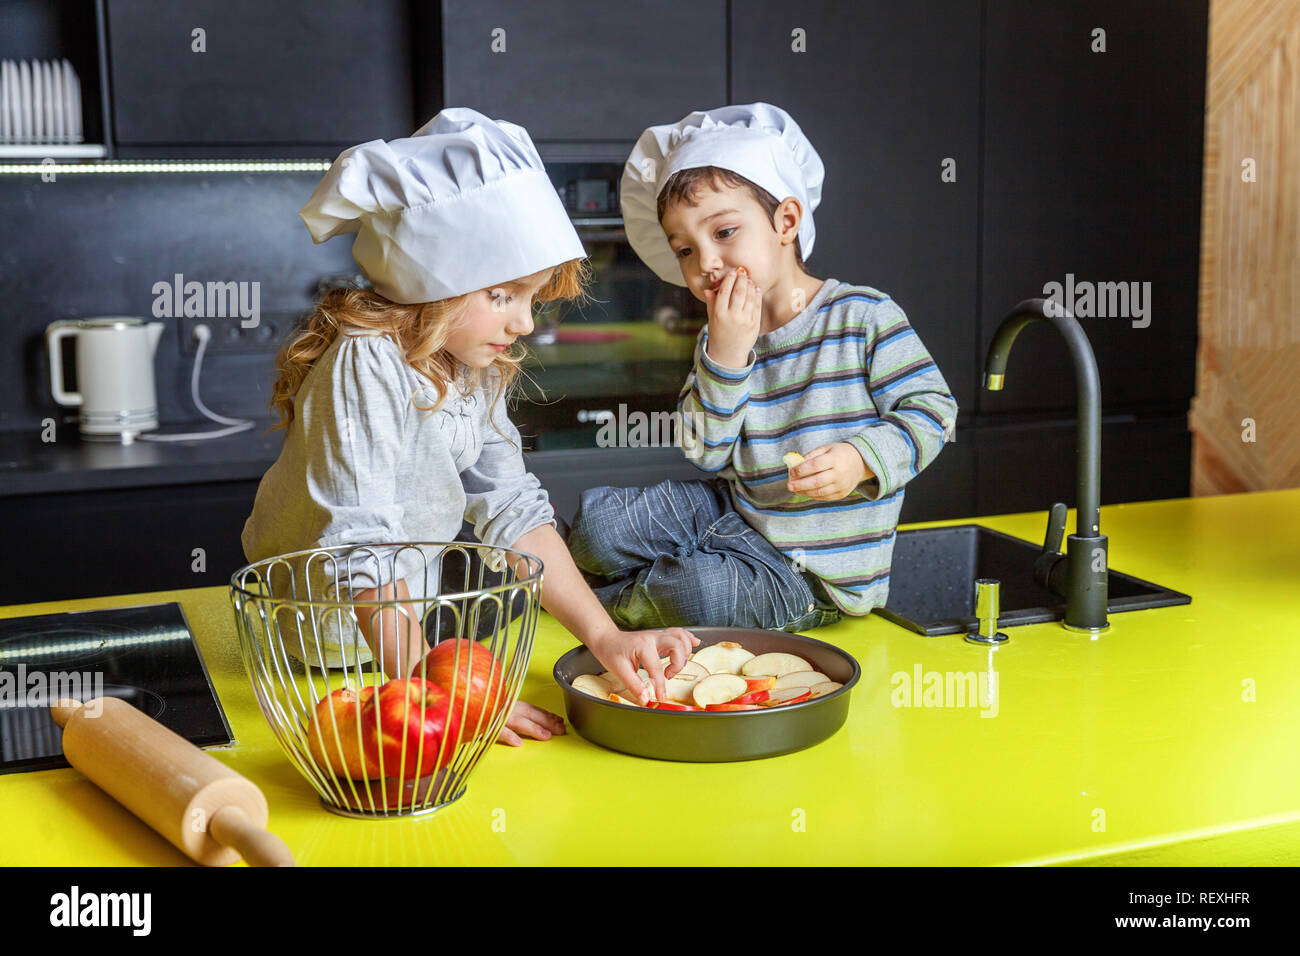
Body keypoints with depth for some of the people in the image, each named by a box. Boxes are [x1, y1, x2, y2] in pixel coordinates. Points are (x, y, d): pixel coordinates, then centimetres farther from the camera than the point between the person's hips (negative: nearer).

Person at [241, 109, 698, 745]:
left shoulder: (475, 370, 0)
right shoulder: (365, 366, -26)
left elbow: (511, 509, 0)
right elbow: (361, 544, -30)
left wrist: (604, 637, -8)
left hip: (412, 606, 8)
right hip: (339, 638, -7)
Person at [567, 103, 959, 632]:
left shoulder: (864, 316, -12)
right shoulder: (720, 340, 1)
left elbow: (931, 409, -10)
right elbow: (706, 453, -9)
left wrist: (861, 459, -27)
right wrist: (726, 354, -21)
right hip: (733, 510, 5)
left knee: (701, 593, -27)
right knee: (596, 520, -6)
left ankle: (604, 600, 5)